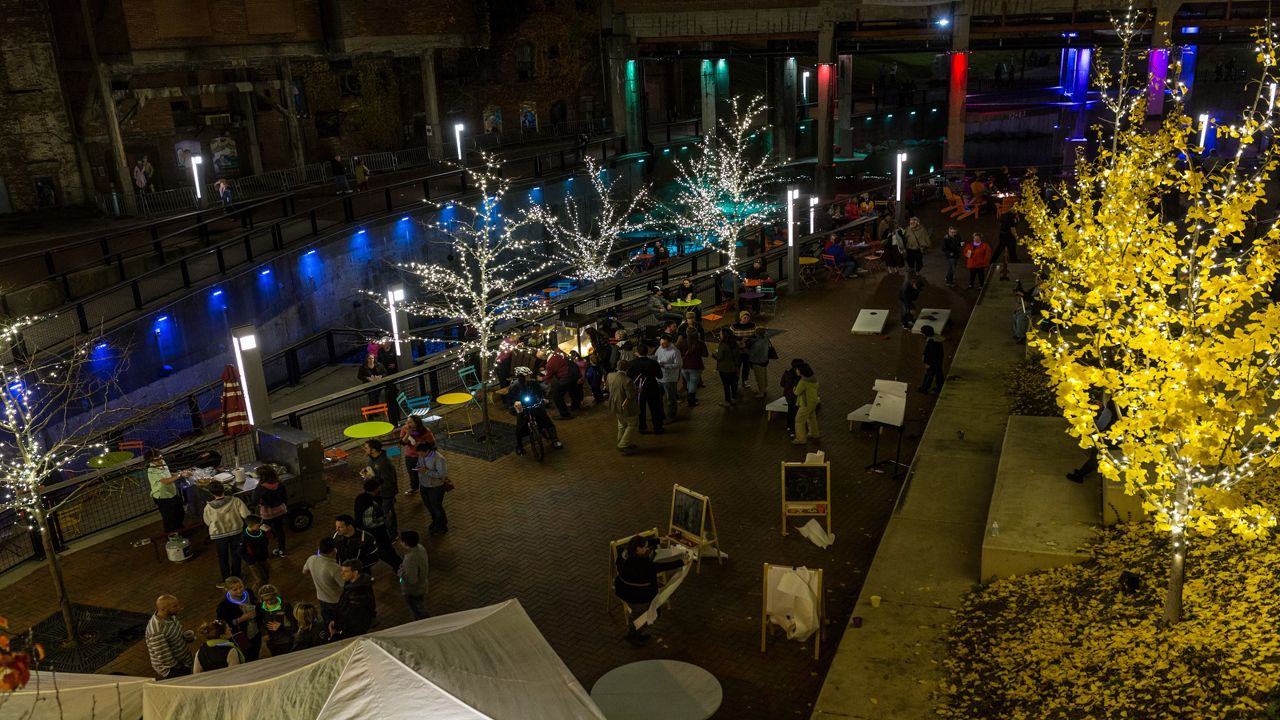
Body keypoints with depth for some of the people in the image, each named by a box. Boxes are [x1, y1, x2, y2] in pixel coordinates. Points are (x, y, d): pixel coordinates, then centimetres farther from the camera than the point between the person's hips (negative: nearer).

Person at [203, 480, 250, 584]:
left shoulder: (209, 507, -24)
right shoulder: (236, 501, -26)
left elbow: (207, 522, -7)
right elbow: (246, 515, -21)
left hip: (219, 535, -1)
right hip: (236, 532, 1)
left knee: (223, 557, 22)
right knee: (236, 554, 23)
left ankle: (226, 579, 34)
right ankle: (236, 576, 37)